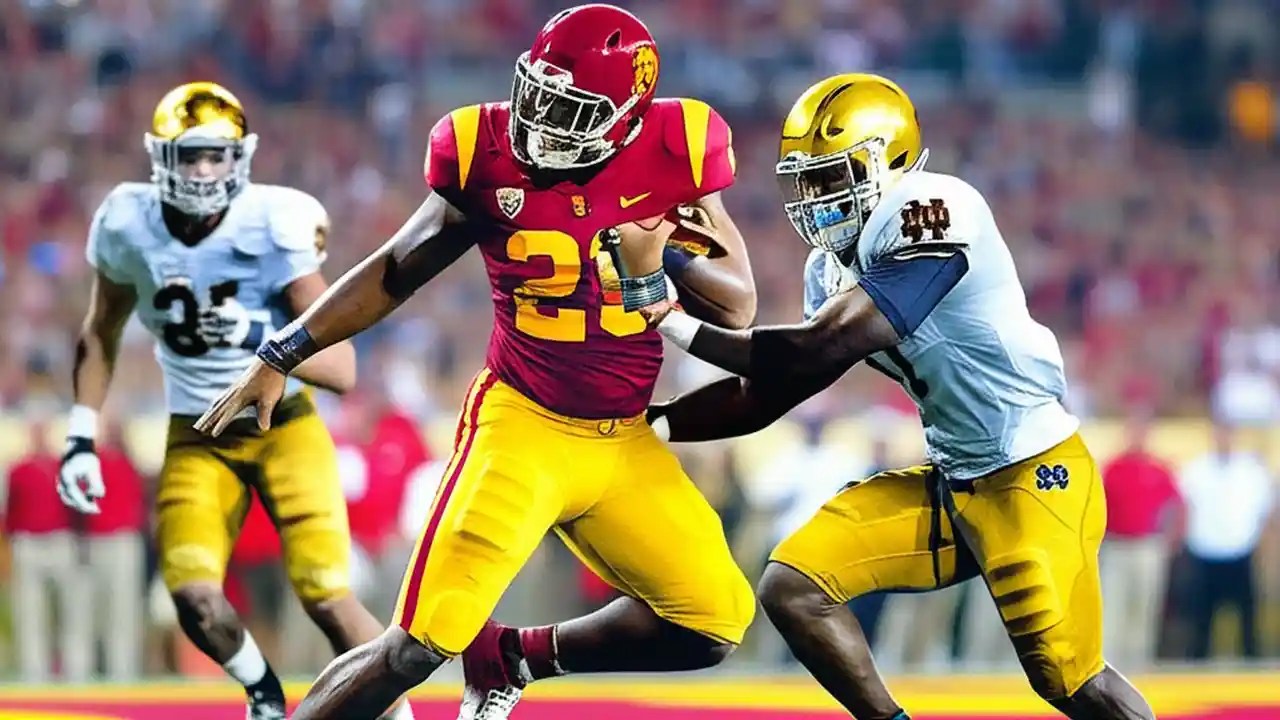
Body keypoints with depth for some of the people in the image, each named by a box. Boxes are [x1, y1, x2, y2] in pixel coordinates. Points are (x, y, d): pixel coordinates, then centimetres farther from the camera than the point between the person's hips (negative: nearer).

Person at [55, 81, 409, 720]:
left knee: (326, 598, -15)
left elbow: (342, 371, -20)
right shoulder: (130, 226, -10)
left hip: (284, 426, -2)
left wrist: (262, 341, -37)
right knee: (194, 595, -16)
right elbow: (100, 335, 10)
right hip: (198, 435, 3)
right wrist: (81, 440, 5)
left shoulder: (273, 229, -20)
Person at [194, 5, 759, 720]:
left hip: (625, 445, 4)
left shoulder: (675, 156, -7)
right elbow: (394, 273, 5)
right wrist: (280, 358, 4)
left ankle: (513, 657, 18)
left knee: (715, 624, -2)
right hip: (524, 425, -4)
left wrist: (662, 257, -21)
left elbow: (740, 306, -2)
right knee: (420, 645, -16)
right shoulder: (490, 156, -10)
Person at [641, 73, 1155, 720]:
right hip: (950, 485, 9)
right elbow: (768, 394, 14)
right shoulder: (831, 269, 8)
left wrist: (684, 330, -15)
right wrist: (654, 422, 3)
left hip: (1034, 475, -9)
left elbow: (816, 352, -23)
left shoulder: (927, 212, -21)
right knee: (792, 587, -3)